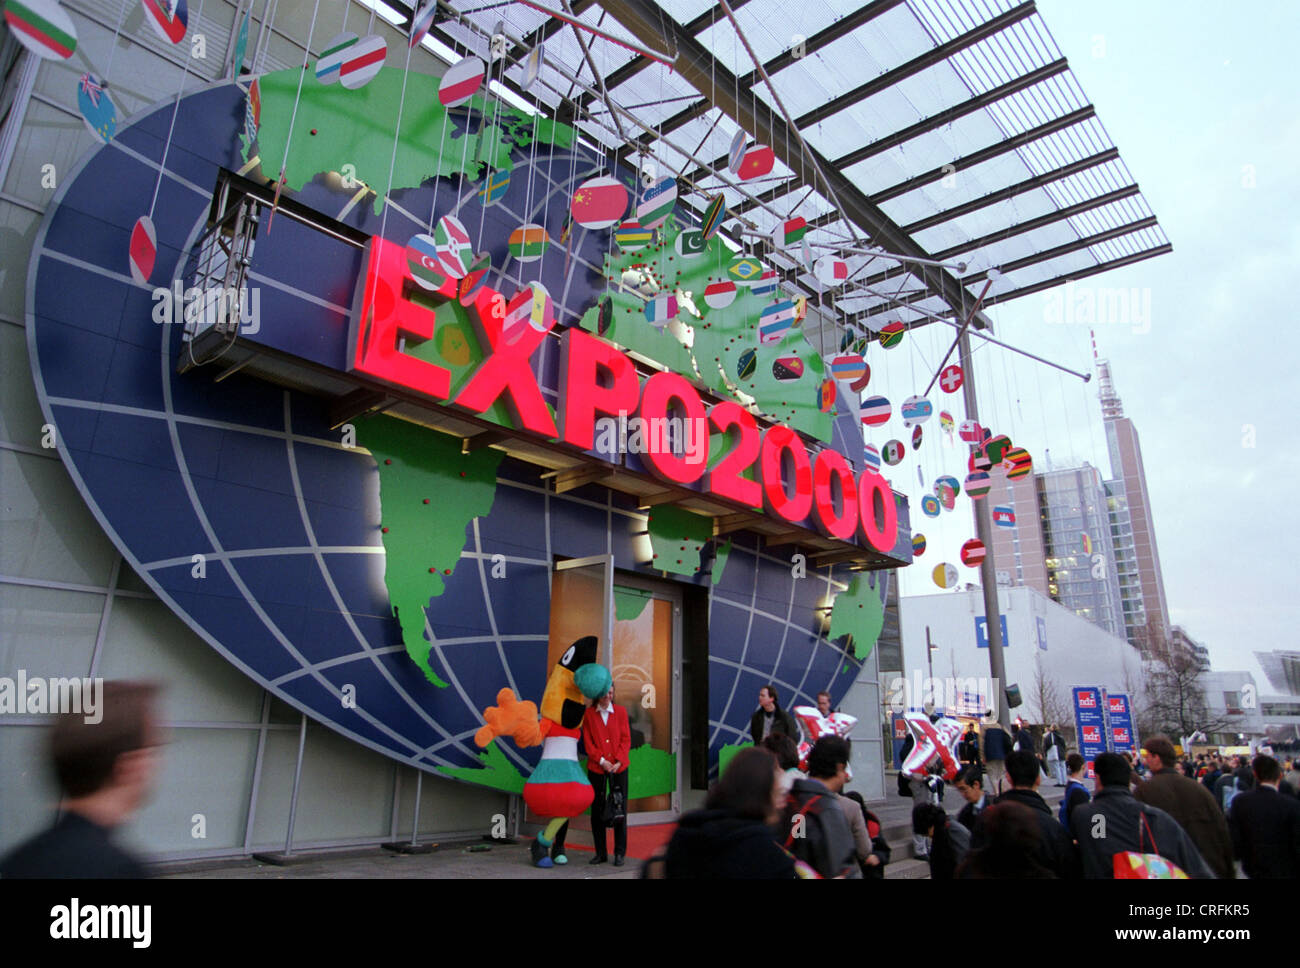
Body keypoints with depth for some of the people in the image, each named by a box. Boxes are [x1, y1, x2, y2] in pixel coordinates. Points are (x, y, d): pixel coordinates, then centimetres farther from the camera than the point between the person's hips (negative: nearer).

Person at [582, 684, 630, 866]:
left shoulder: (621, 711, 1)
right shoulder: (588, 713, 1)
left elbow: (626, 739, 0)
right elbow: (588, 742, -1)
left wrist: (618, 762, -11)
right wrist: (602, 761, -11)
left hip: (619, 767, 0)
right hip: (596, 767, 0)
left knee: (620, 810, 1)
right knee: (597, 810, 5)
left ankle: (620, 853, 11)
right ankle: (601, 853, 17)